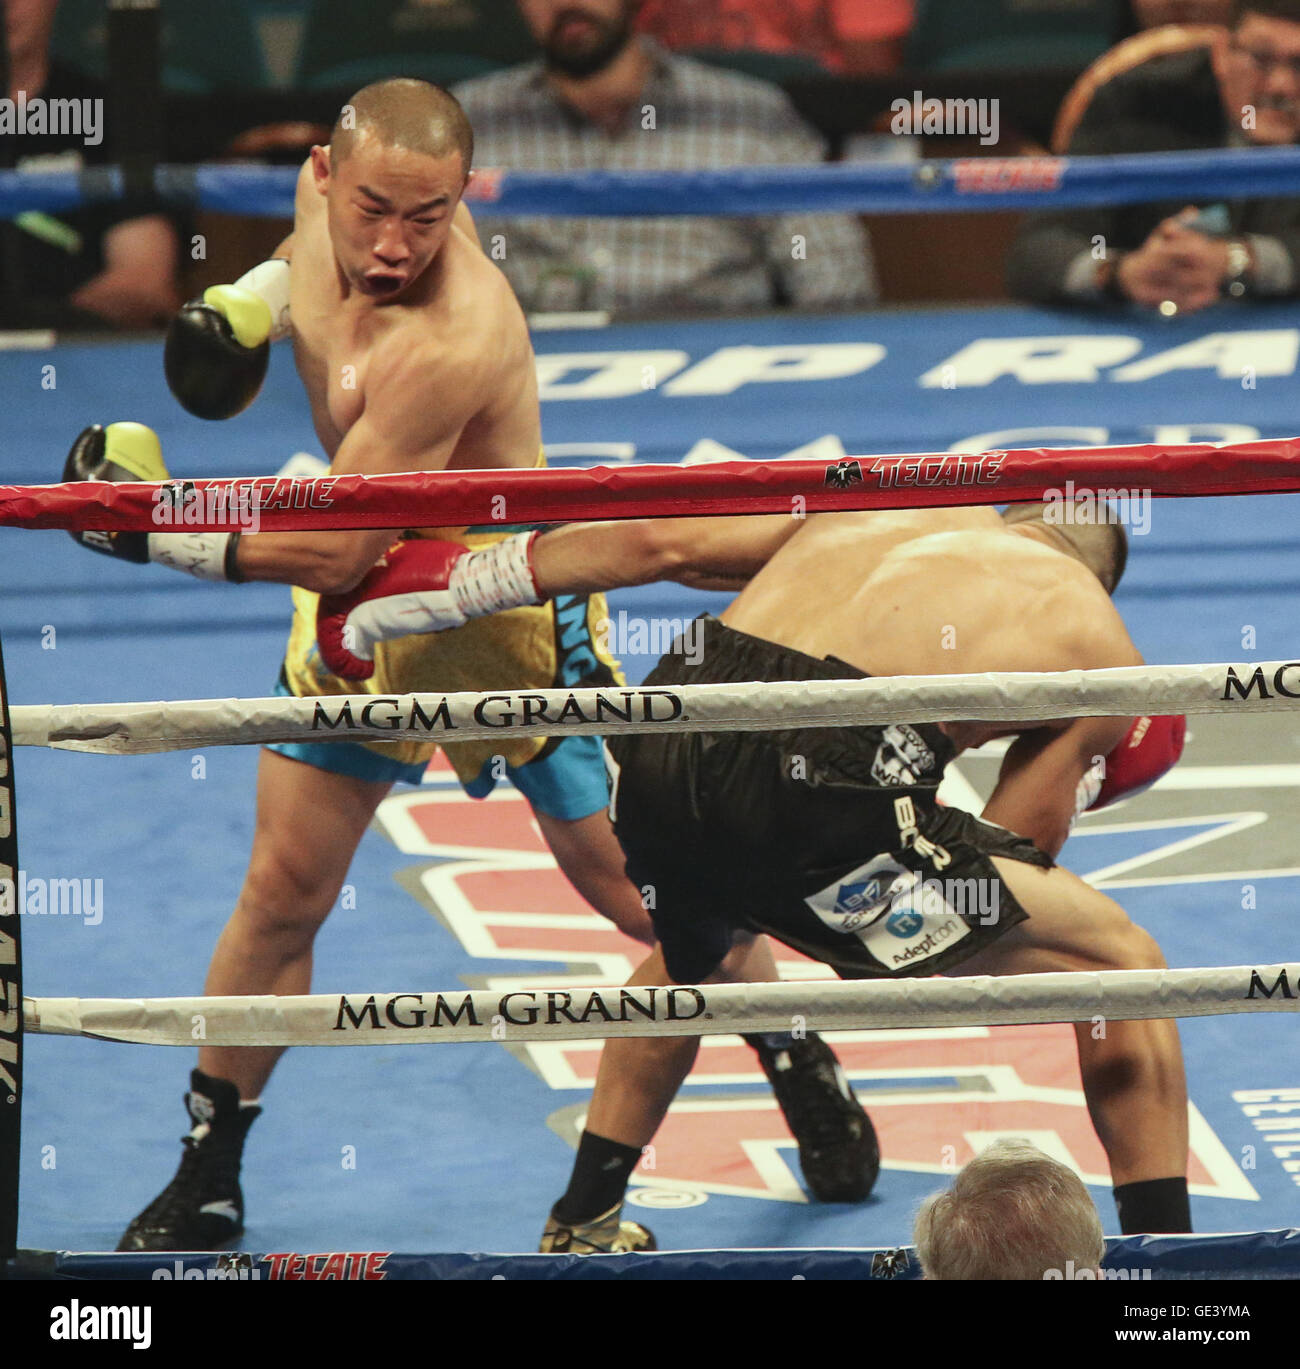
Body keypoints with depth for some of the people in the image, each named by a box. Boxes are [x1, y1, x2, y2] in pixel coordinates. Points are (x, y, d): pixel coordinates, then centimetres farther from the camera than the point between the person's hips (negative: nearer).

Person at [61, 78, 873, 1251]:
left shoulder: (451, 348, -38)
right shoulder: (332, 190, -13)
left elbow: (333, 547, -33)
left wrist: (155, 528, -29)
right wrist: (263, 288, 1)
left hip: (501, 607, -6)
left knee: (629, 881, 5)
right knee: (284, 887, 3)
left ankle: (802, 1068, 29)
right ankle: (206, 1177, 13)